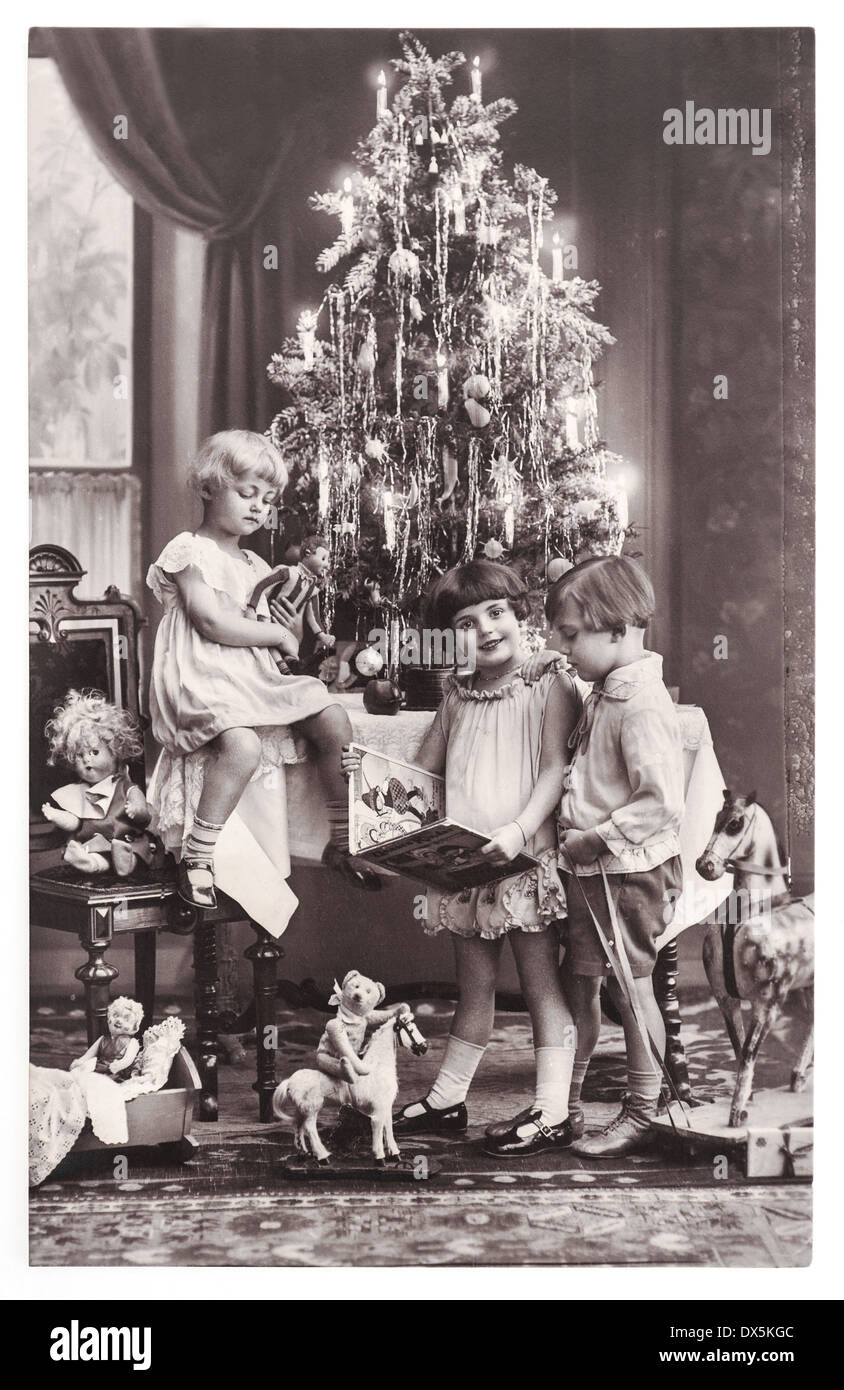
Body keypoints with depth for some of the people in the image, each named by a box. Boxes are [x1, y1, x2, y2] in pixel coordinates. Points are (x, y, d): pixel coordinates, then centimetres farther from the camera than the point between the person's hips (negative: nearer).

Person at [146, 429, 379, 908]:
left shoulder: (254, 565, 21)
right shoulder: (190, 553, -3)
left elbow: (286, 640, 25)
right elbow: (213, 623, -17)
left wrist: (291, 610, 3)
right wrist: (278, 635, -7)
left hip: (260, 678, 8)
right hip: (203, 682, -8)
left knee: (334, 721, -6)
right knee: (242, 745, -36)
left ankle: (343, 842, 4)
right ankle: (197, 854, -25)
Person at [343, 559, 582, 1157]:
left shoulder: (550, 686, -5)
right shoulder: (458, 696, 12)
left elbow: (555, 769, -12)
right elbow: (425, 772, 17)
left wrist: (519, 829, -25)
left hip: (526, 859, -5)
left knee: (542, 983, 3)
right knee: (474, 987, 16)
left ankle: (553, 1114, 8)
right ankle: (447, 1100, 26)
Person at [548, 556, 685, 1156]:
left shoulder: (643, 703, -22)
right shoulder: (605, 693, 8)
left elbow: (661, 802, -27)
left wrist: (595, 838, -21)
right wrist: (578, 840, 9)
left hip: (629, 870, -9)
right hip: (590, 868, 9)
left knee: (630, 984, 4)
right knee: (579, 979, 17)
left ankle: (642, 1111, 20)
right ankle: (564, 1100, 30)